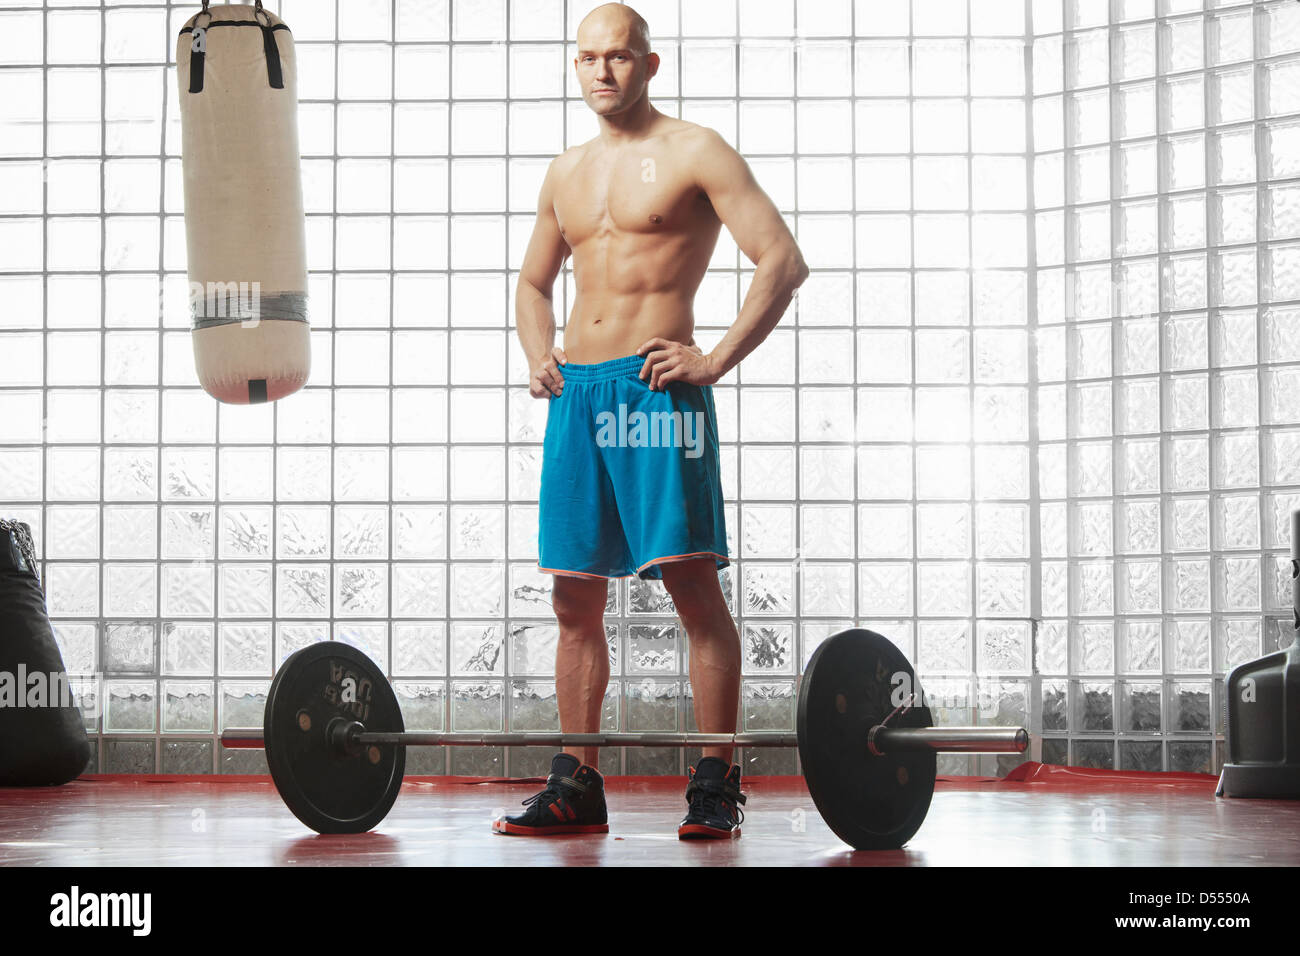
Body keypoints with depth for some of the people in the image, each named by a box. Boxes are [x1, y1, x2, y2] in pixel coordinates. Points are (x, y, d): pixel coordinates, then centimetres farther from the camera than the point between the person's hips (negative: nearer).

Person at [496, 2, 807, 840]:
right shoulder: (566, 173, 19)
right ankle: (577, 784, 13)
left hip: (655, 387, -6)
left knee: (692, 580, -10)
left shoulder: (695, 152, 0)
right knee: (575, 596, 6)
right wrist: (540, 357, 12)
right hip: (576, 392, 7)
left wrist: (716, 361, -13)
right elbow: (534, 283, 32)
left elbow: (784, 261, -8)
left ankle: (717, 786, -6)